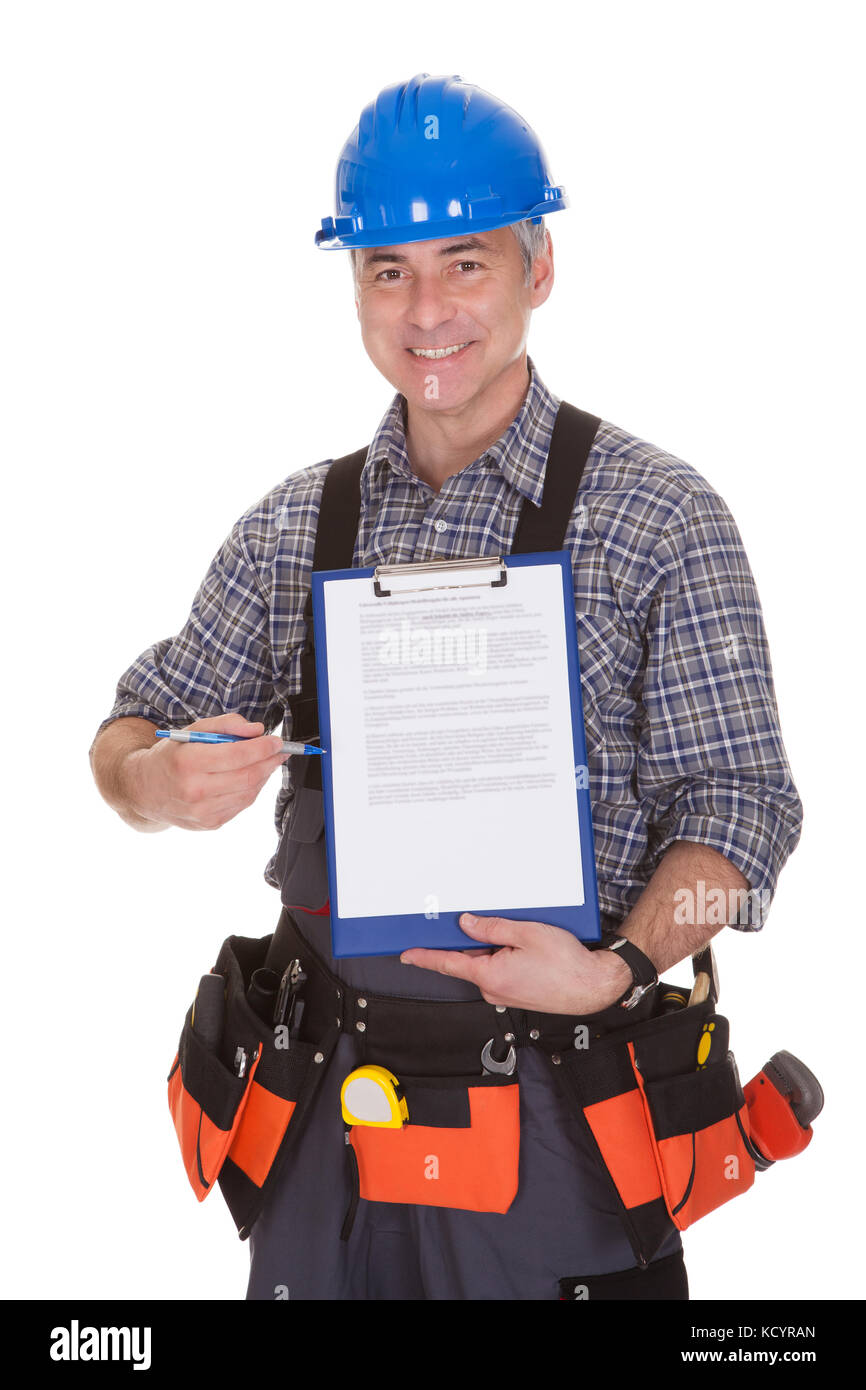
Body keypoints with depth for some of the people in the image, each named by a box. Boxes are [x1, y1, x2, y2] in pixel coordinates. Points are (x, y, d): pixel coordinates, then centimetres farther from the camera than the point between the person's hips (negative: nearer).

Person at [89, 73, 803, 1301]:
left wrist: (619, 967, -23)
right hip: (332, 1096, 3)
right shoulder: (293, 527, 6)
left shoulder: (660, 518, -5)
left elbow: (737, 801, -7)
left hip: (556, 1104, -3)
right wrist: (154, 782, -12)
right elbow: (131, 733, 11)